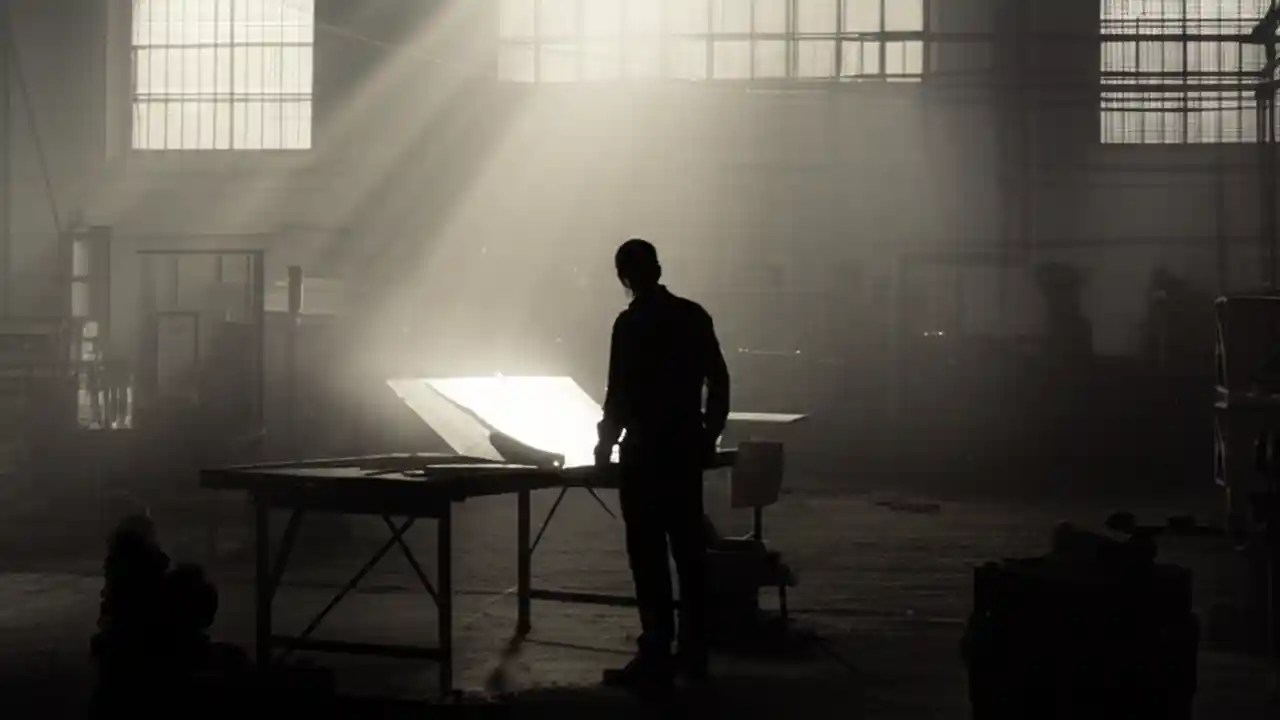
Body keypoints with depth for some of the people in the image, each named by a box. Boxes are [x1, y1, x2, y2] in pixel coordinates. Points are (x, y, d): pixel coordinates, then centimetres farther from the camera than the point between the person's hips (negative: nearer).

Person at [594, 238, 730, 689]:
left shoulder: (631, 323, -13)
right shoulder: (694, 315, 5)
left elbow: (621, 393, -13)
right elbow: (718, 381, 9)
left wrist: (606, 444, 0)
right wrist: (709, 434, 19)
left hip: (645, 451, -6)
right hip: (687, 449, 6)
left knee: (649, 556, -3)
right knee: (689, 551, 11)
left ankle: (657, 658, -4)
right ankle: (694, 653, 17)